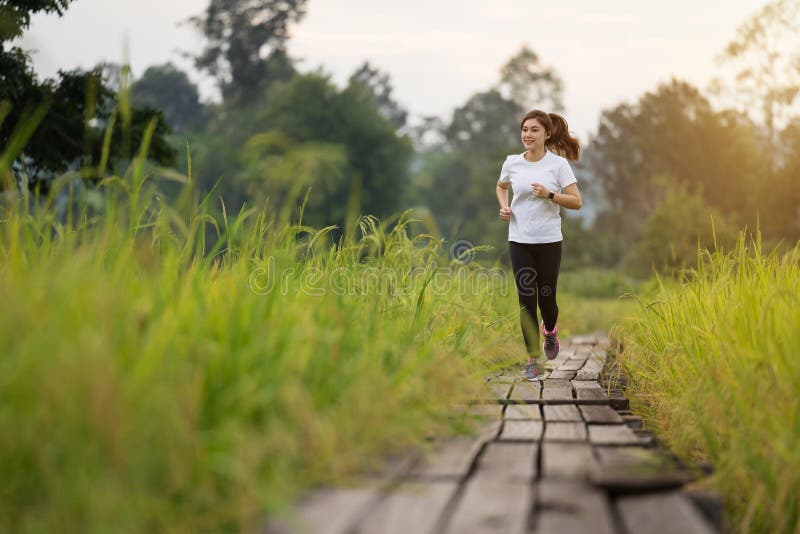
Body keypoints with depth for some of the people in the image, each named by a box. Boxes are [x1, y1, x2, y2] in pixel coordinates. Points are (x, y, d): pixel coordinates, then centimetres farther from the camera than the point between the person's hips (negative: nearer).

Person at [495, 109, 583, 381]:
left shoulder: (558, 163, -6)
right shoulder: (512, 162, 2)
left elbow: (576, 202, -6)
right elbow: (501, 186, 23)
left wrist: (549, 194, -20)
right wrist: (504, 206, 4)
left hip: (549, 240, -2)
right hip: (519, 240, 2)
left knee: (546, 296, 4)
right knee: (526, 300, -1)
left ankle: (550, 330, 40)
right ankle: (533, 359, 5)